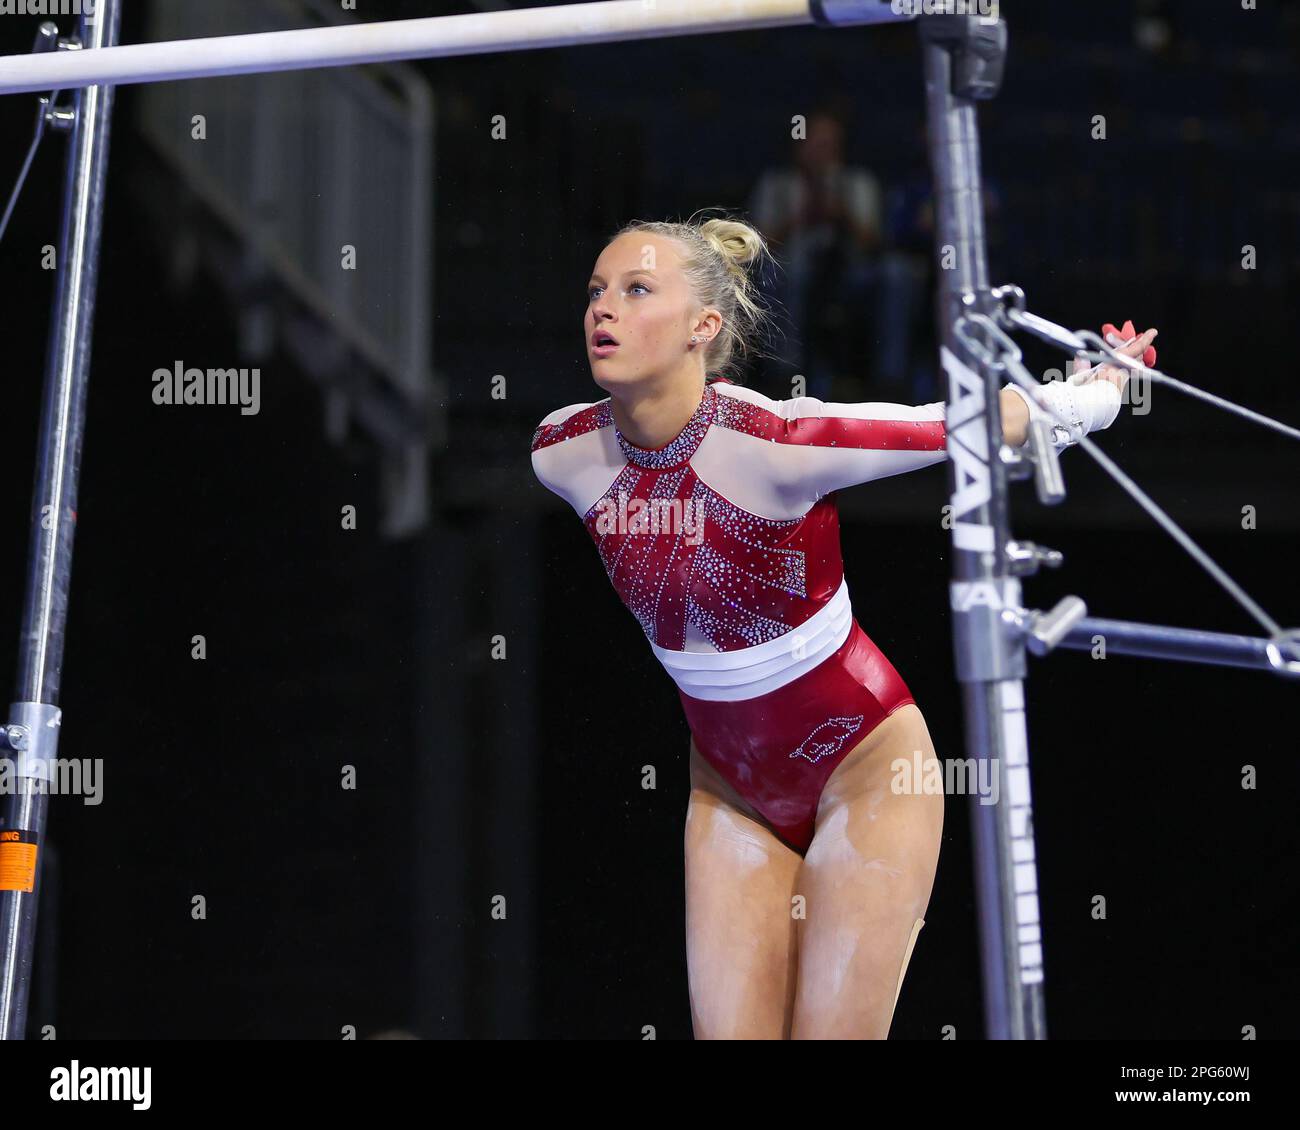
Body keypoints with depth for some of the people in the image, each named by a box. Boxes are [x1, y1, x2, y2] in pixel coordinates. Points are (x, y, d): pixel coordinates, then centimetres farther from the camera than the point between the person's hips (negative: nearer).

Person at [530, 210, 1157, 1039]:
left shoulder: (779, 443, -29)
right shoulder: (566, 454, -13)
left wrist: (1109, 387, 0)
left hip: (863, 770, -4)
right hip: (730, 783, 5)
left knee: (832, 1031, -5)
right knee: (728, 1031, -1)